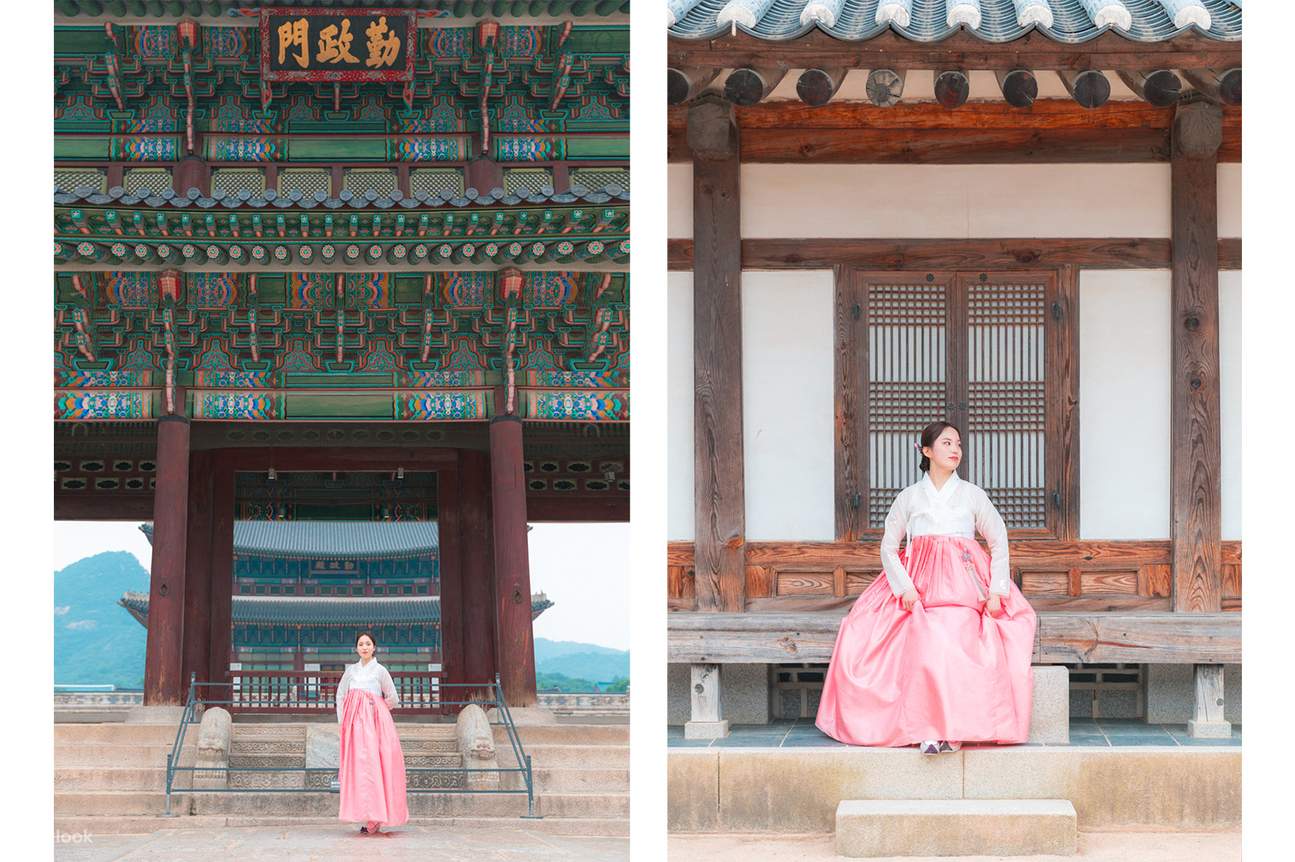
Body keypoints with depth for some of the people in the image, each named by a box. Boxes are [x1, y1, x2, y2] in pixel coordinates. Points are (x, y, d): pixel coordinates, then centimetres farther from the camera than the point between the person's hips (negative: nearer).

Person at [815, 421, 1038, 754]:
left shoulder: (972, 495, 12)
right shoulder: (909, 497, 12)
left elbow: (999, 543, 13)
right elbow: (888, 547, 10)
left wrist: (996, 591, 0)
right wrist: (904, 588, -5)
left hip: (965, 585, 0)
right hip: (920, 586, 0)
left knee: (959, 640, -29)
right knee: (925, 642, -28)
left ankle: (954, 728, -27)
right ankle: (927, 728, -27)